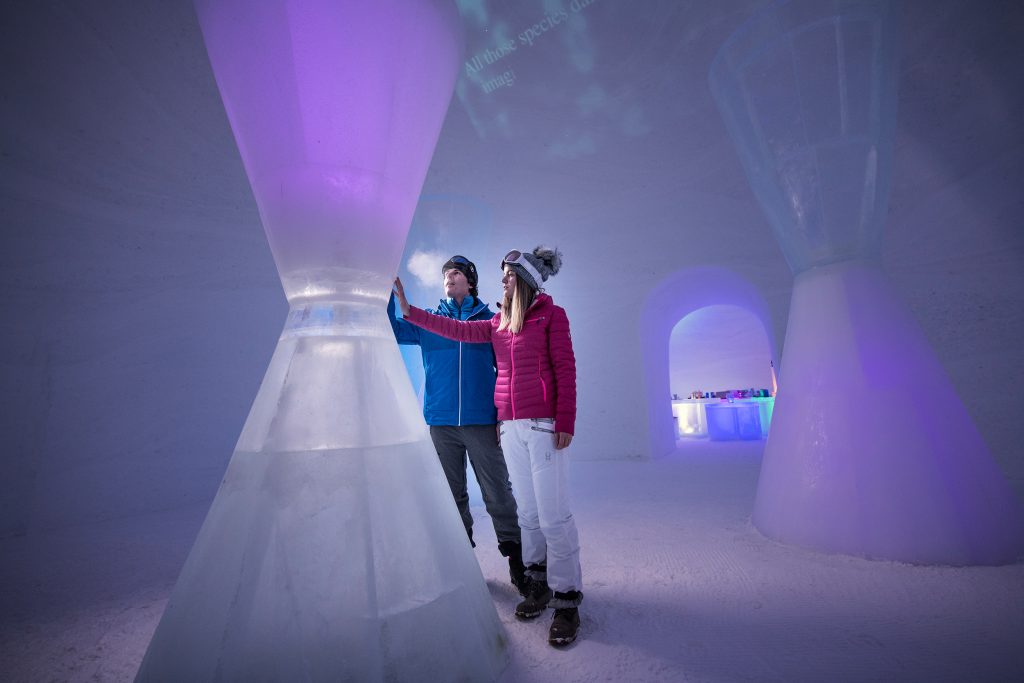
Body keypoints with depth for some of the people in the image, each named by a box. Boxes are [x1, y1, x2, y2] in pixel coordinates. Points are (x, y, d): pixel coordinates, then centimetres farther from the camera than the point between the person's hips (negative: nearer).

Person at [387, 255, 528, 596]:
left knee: (498, 495, 1)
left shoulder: (489, 319, 5)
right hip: (441, 423, 3)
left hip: (482, 422, -2)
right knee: (452, 496, 14)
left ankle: (517, 559, 18)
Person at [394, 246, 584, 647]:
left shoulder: (551, 314, -1)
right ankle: (538, 585, 28)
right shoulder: (499, 323, 14)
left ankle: (567, 600, 12)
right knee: (528, 511, 13)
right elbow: (457, 330, 10)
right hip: (510, 426, 6)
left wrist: (565, 422, -11)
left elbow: (565, 369, -6)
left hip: (544, 425, -5)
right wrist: (409, 311, 9)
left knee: (554, 515, -3)